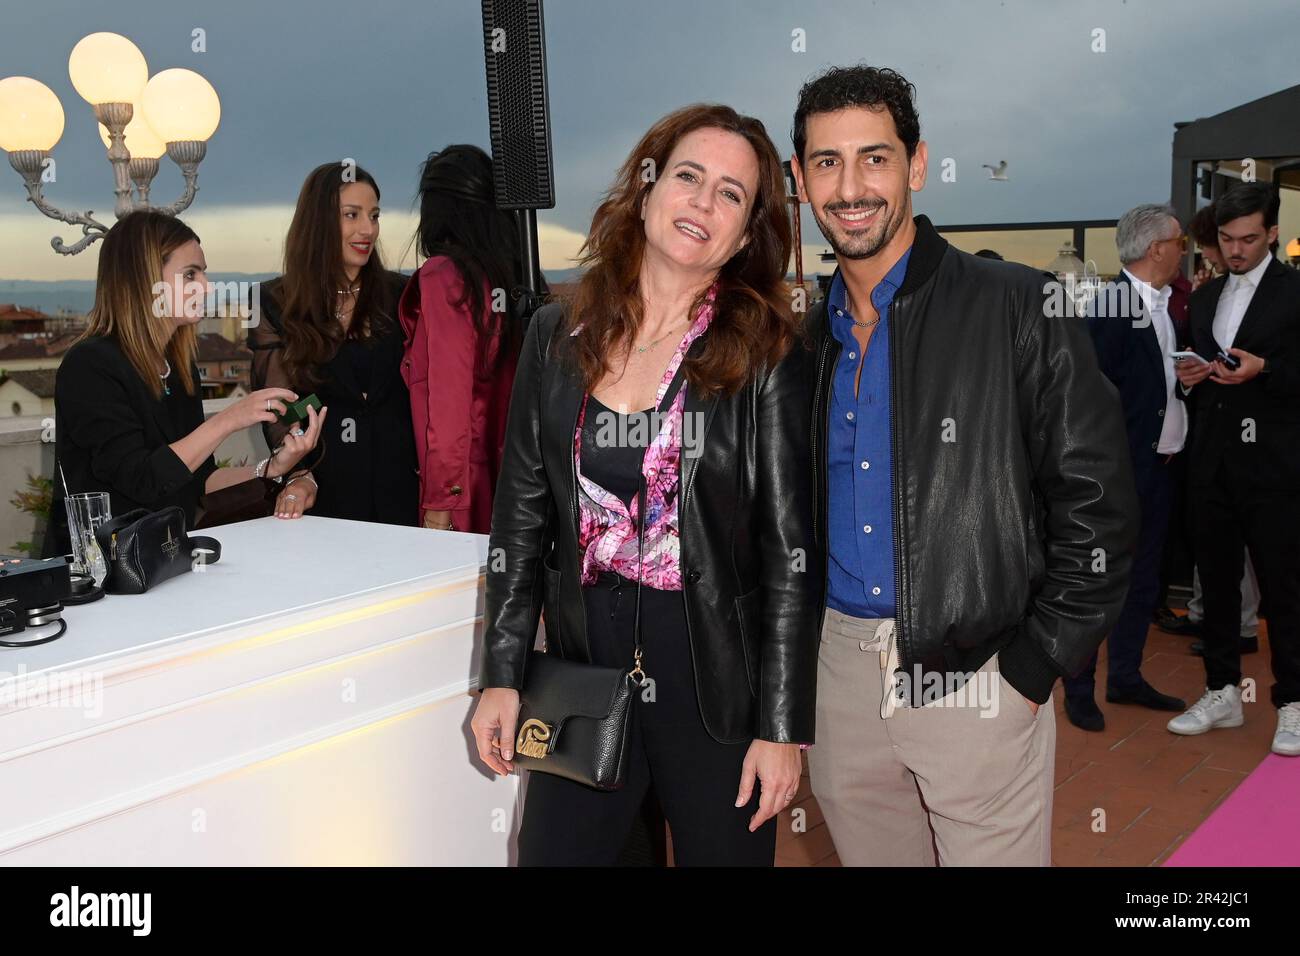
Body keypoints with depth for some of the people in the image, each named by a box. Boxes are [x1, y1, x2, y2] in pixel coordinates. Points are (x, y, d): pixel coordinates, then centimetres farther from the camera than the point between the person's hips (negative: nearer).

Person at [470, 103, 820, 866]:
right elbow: (522, 514, 6)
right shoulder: (559, 335, 3)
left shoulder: (765, 354, -6)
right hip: (582, 666, 3)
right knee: (554, 850, 11)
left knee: (723, 851, 12)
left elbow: (790, 552, -7)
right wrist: (502, 675, 3)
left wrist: (782, 726, -9)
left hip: (715, 674, -2)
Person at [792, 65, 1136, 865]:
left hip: (978, 676, -4)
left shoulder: (1018, 309, -9)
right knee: (869, 854, 18)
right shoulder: (808, 332, 8)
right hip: (842, 670, 5)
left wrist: (1031, 671, -11)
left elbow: (1097, 504, -9)